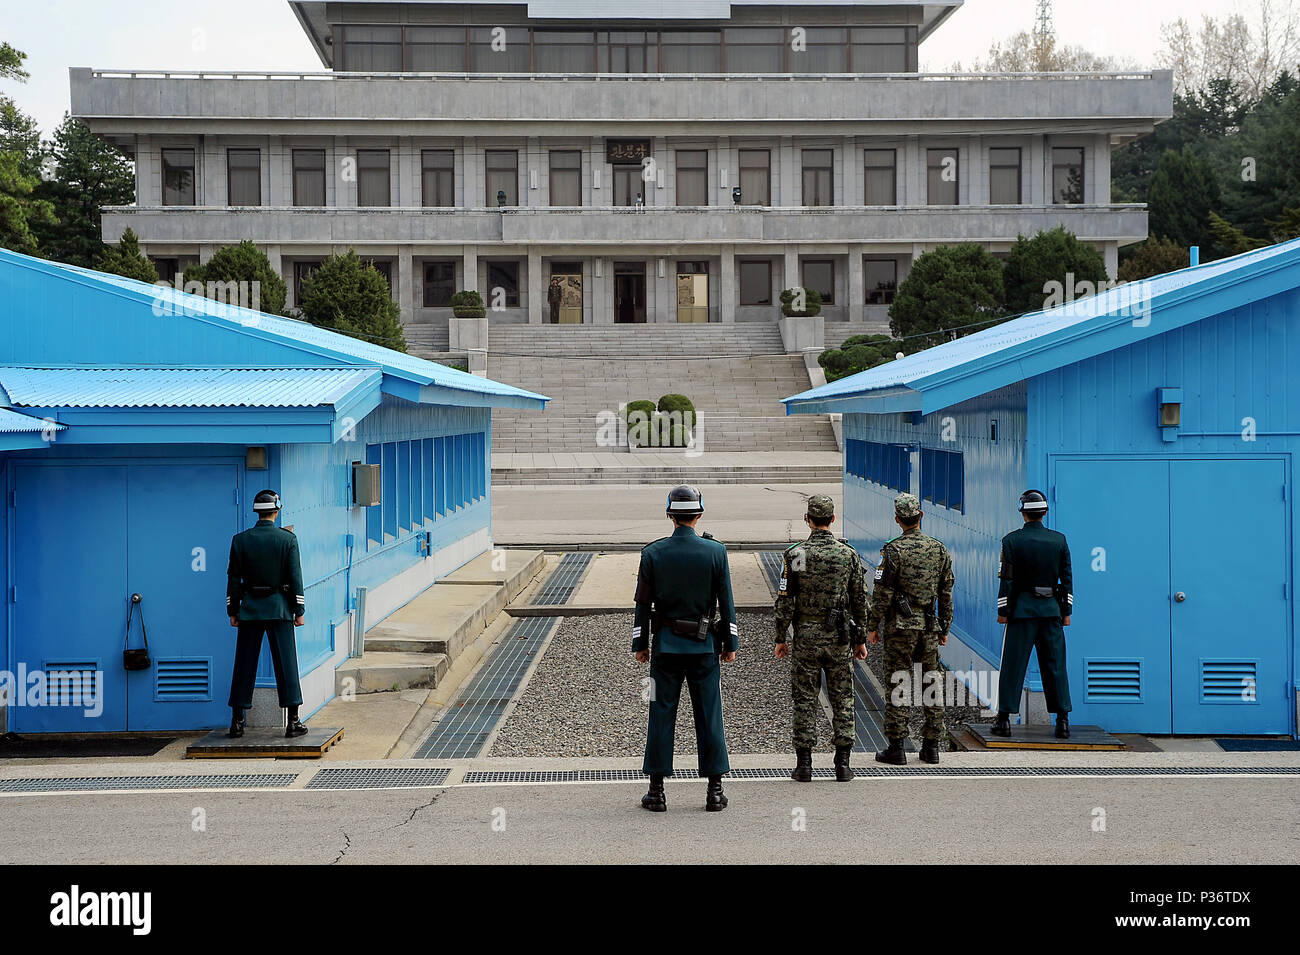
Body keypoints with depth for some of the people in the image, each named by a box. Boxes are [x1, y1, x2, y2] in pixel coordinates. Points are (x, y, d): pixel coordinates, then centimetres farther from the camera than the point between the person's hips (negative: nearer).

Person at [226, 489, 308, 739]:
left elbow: (233, 578, 2)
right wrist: (299, 611, 0)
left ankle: (237, 722, 8)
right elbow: (295, 577, -5)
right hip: (279, 607, -1)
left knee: (244, 665, 7)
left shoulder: (240, 540, 0)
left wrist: (232, 611, 9)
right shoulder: (287, 539, -4)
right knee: (286, 663, 1)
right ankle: (294, 722, 0)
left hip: (249, 608, 2)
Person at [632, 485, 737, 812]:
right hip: (704, 647, 0)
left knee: (661, 715, 5)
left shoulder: (653, 553, -4)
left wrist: (640, 644, 8)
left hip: (665, 646, 0)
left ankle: (657, 791, 8)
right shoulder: (716, 551, -4)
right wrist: (730, 644, 7)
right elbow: (726, 603, -1)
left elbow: (643, 604, -1)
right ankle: (715, 791, 8)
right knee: (709, 716, 6)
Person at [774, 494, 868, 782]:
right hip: (839, 639, 1)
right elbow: (860, 600, 2)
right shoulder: (849, 555, -2)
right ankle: (843, 764, 9)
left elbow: (785, 601, -6)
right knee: (842, 701, 8)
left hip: (806, 637, -1)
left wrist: (780, 638, 2)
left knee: (805, 702, 5)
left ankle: (804, 765, 6)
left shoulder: (795, 555, -7)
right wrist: (860, 639, 12)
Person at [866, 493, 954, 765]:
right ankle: (931, 747, 14)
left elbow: (882, 594, -11)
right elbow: (946, 594, 9)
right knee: (932, 684, 10)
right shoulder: (940, 550, 4)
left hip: (900, 626, -4)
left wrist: (873, 627, -2)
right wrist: (944, 628, 17)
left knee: (898, 685, 0)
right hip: (929, 626, 4)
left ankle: (896, 748, 3)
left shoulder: (894, 550, -11)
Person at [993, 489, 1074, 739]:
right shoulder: (1059, 540, 3)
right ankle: (1063, 721, 5)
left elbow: (1007, 578, -7)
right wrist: (1066, 611, 11)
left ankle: (1004, 719, 3)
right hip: (1051, 610, 2)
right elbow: (1067, 578, 5)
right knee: (1055, 665, 6)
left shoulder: (1012, 540, -6)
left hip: (1022, 609, -2)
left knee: (1013, 664, 2)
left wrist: (1002, 611, -1)